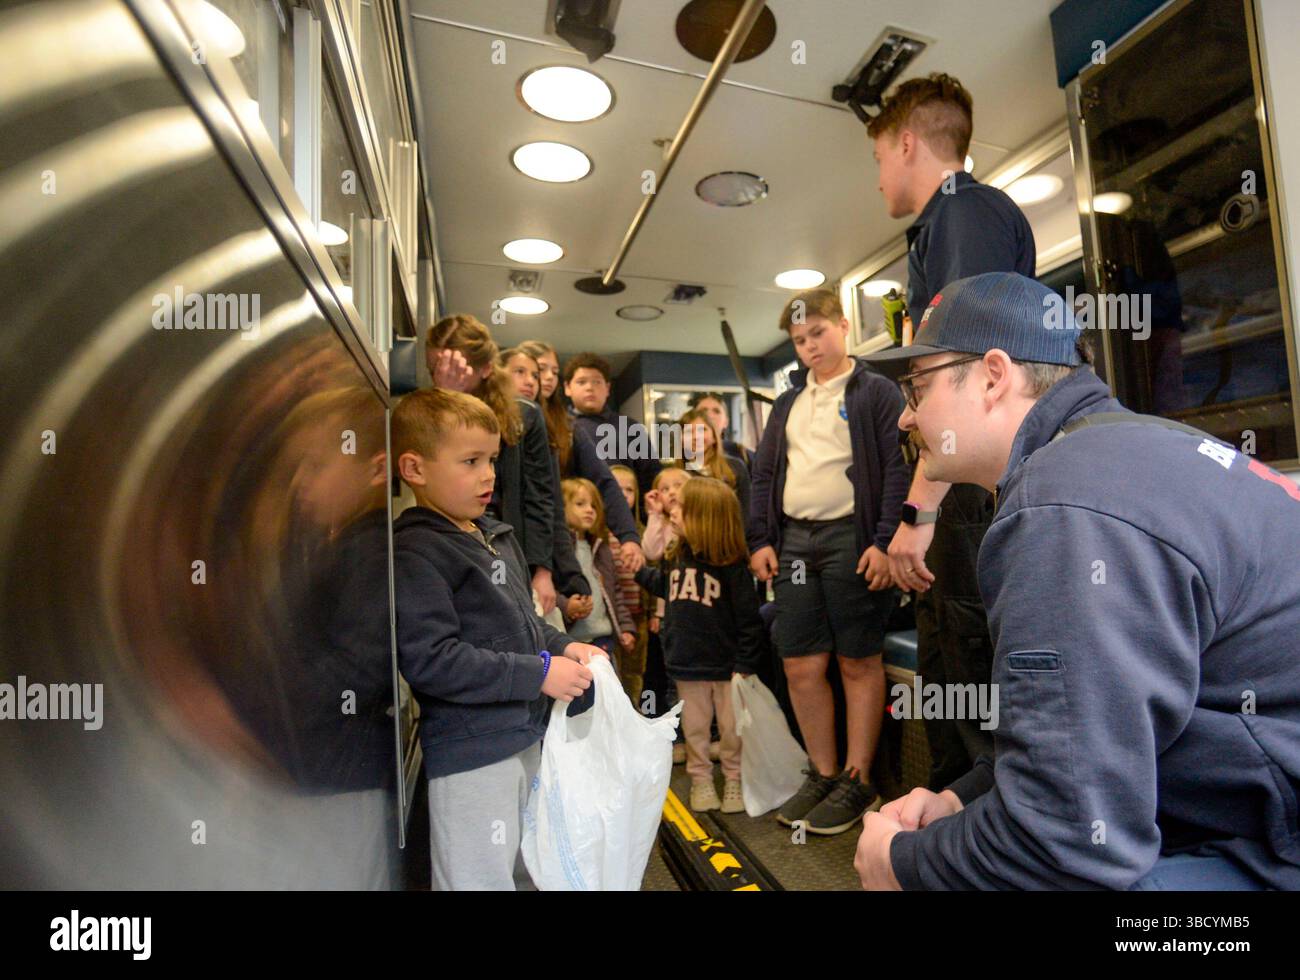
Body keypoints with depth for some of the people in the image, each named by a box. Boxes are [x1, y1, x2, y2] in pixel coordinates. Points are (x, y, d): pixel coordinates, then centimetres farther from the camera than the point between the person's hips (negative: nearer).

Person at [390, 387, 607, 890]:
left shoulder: (497, 536, 10)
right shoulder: (414, 551, -17)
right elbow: (428, 660, -25)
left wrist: (562, 646, 3)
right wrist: (538, 673, -21)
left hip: (528, 734, 9)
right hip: (469, 754, -9)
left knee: (531, 872, 24)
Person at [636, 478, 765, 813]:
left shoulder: (732, 564, -17)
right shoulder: (678, 556, 1)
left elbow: (748, 619, -14)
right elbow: (664, 586, 23)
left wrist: (744, 665, -14)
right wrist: (636, 569, 16)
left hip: (725, 663, -5)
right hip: (688, 662, 5)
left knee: (732, 728, 12)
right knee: (694, 727, 16)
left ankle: (734, 779, 31)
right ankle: (700, 779, 33)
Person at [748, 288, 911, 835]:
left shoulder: (875, 392, 3)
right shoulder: (788, 403, 20)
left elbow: (897, 469, -6)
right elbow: (764, 474, 18)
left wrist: (885, 541, -15)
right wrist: (761, 539, 8)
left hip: (851, 538, -5)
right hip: (794, 541, 6)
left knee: (860, 663, 4)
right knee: (800, 666, 7)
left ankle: (857, 782, 18)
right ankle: (822, 774, 23)